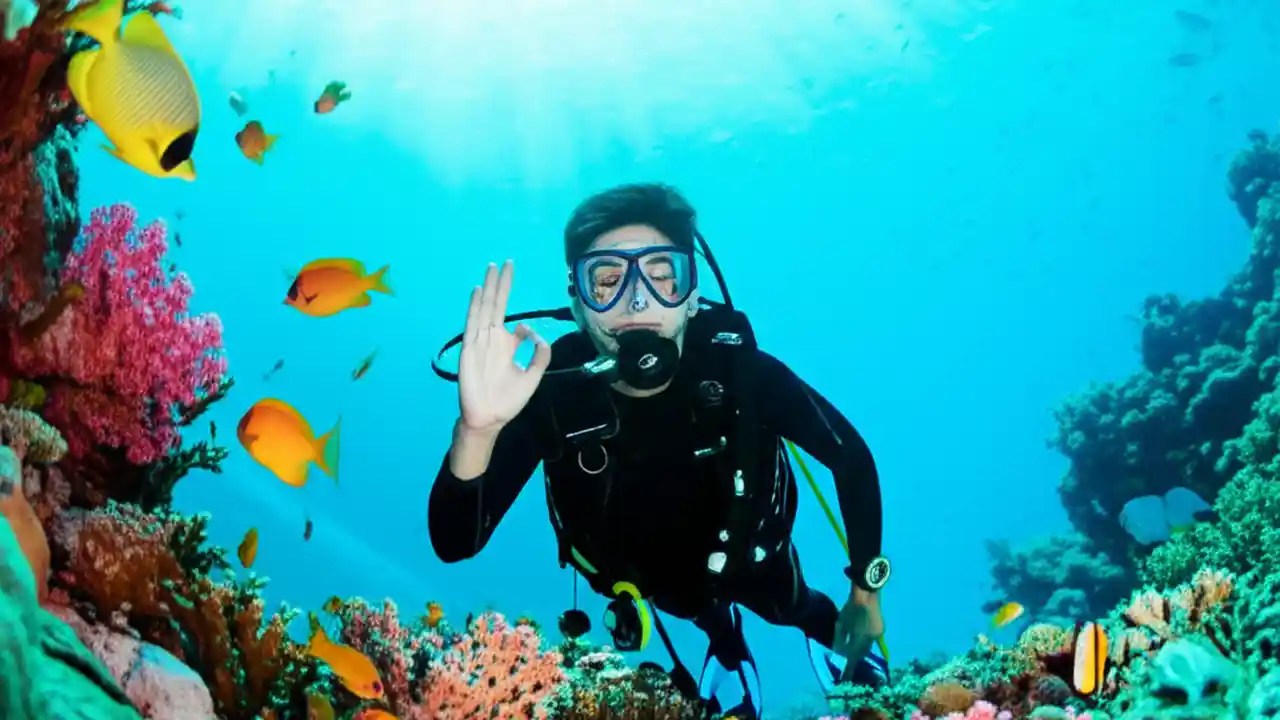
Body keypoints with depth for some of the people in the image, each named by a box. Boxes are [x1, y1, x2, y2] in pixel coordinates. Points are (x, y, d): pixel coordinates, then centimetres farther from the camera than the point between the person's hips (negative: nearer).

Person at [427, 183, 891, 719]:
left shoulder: (740, 368, -35)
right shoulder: (550, 391, -35)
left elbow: (850, 457, -18)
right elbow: (454, 545, -41)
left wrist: (865, 594, -14)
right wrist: (477, 430, -60)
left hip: (756, 560, 1)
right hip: (656, 584, 0)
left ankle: (823, 620, 58)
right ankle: (724, 631, 60)